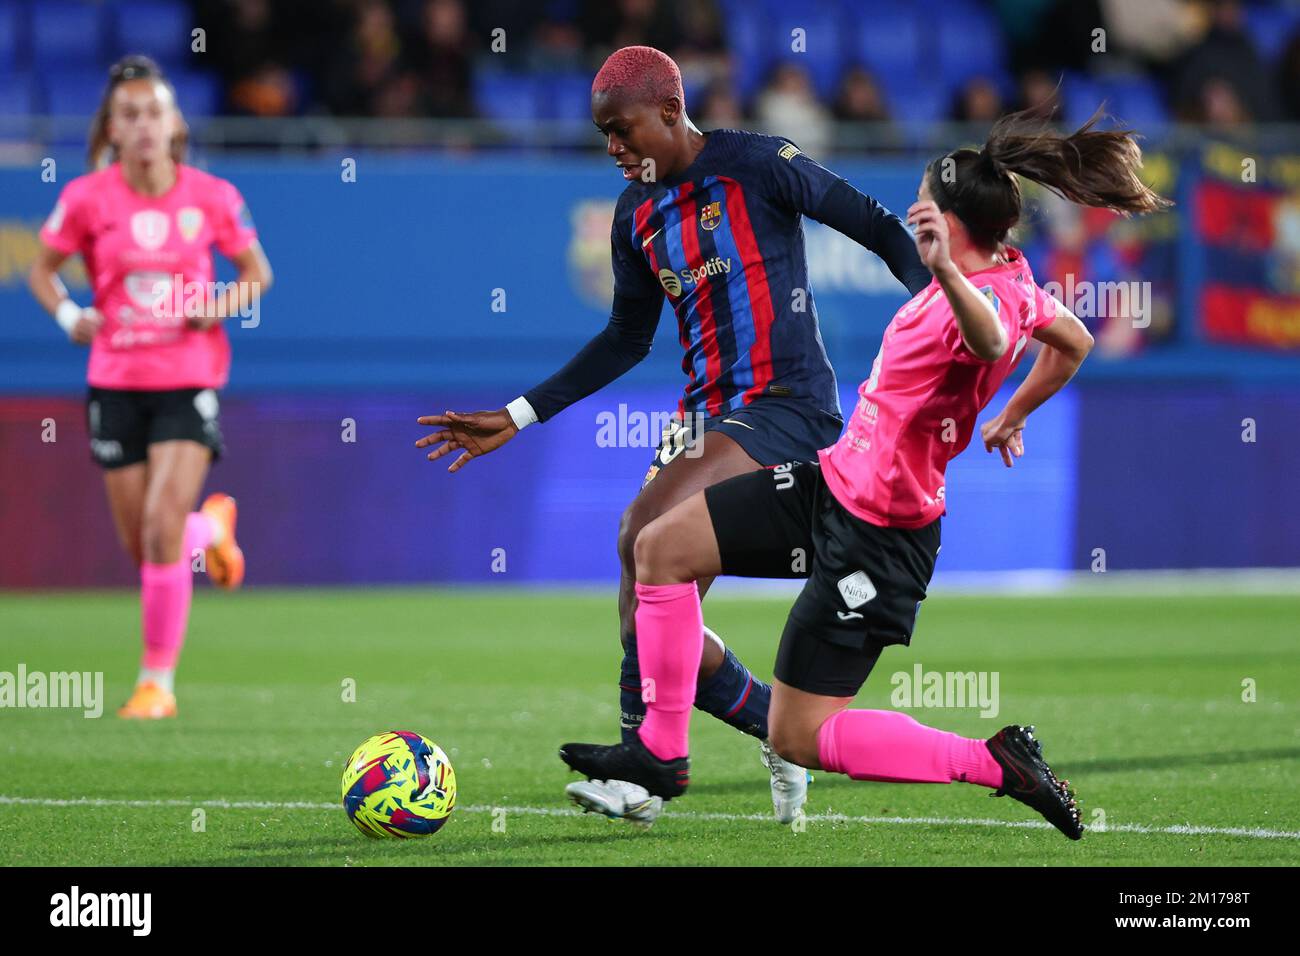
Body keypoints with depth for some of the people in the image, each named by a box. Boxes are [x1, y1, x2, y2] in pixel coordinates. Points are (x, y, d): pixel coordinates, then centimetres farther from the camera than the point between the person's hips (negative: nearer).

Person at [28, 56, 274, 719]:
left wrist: (222, 305, -11)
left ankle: (158, 680, -3)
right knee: (140, 547, 7)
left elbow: (256, 272, 9)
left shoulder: (211, 198, -6)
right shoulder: (87, 199, -6)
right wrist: (68, 315, -11)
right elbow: (43, 270, 8)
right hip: (116, 382, 2)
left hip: (190, 378, -2)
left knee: (162, 527, -16)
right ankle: (211, 525, 44)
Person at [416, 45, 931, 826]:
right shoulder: (638, 214, 13)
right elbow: (626, 341, 22)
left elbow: (877, 228, -4)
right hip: (705, 412, 8)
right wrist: (517, 418, 19)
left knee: (649, 535, -27)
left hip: (786, 406, -8)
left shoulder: (757, 167, -7)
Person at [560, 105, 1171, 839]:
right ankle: (662, 754, 17)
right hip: (838, 477, 10)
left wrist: (944, 271, -71)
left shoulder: (987, 296, -27)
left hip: (877, 533, -10)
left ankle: (998, 763, -2)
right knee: (662, 548, 9)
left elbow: (990, 342, -54)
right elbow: (1074, 341, 21)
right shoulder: (1010, 278, 2)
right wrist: (1013, 417, 32)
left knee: (800, 738, -5)